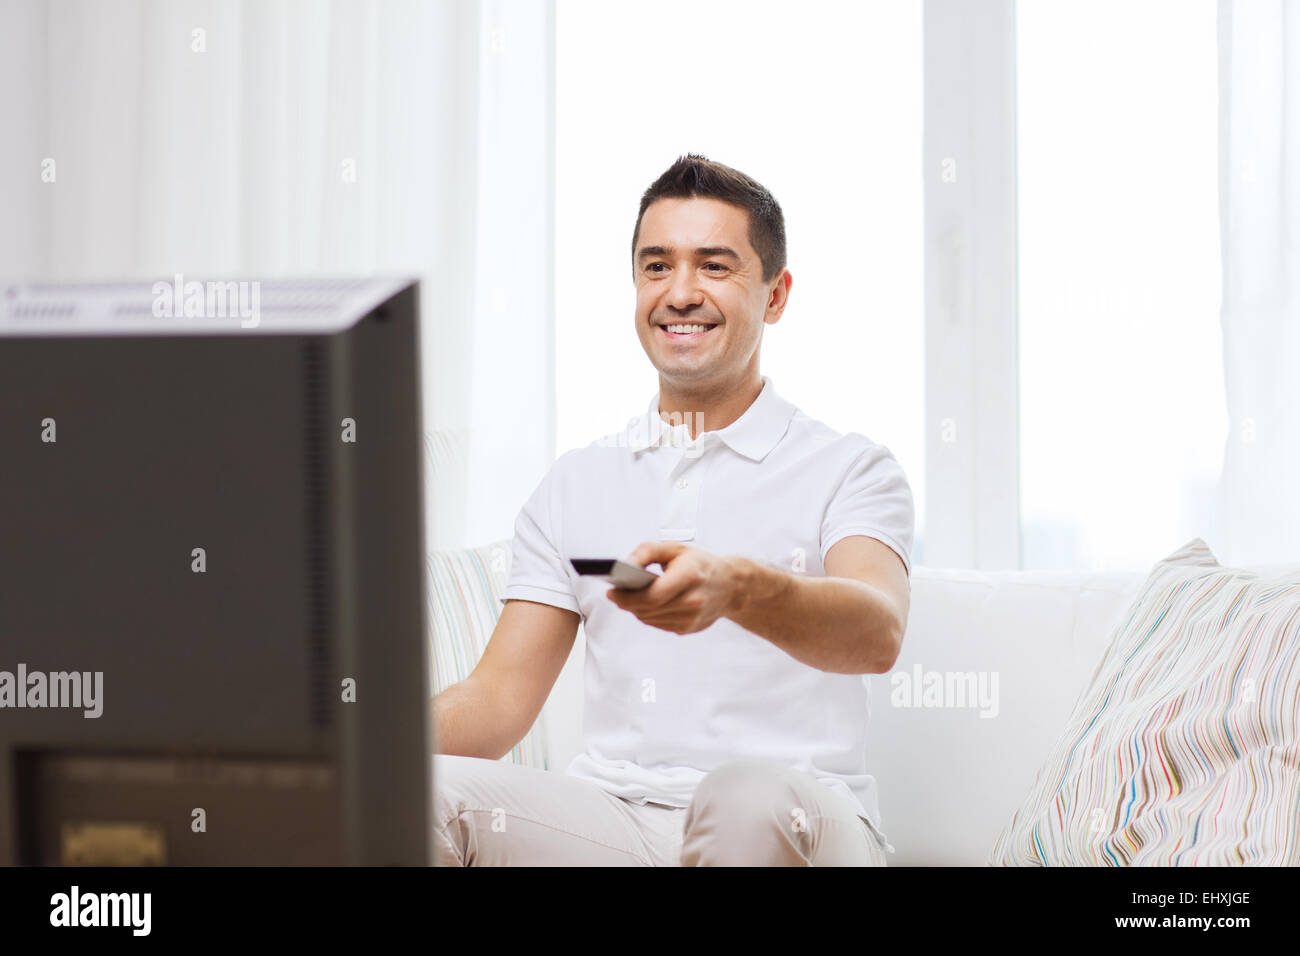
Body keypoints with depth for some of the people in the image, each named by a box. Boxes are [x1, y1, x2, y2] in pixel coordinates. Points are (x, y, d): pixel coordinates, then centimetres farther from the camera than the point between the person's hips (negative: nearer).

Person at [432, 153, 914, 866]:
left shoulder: (849, 470, 7)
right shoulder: (575, 484, 20)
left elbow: (877, 634, -15)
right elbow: (500, 699, 14)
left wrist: (736, 588, -37)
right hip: (611, 820, 3)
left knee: (750, 796, -39)